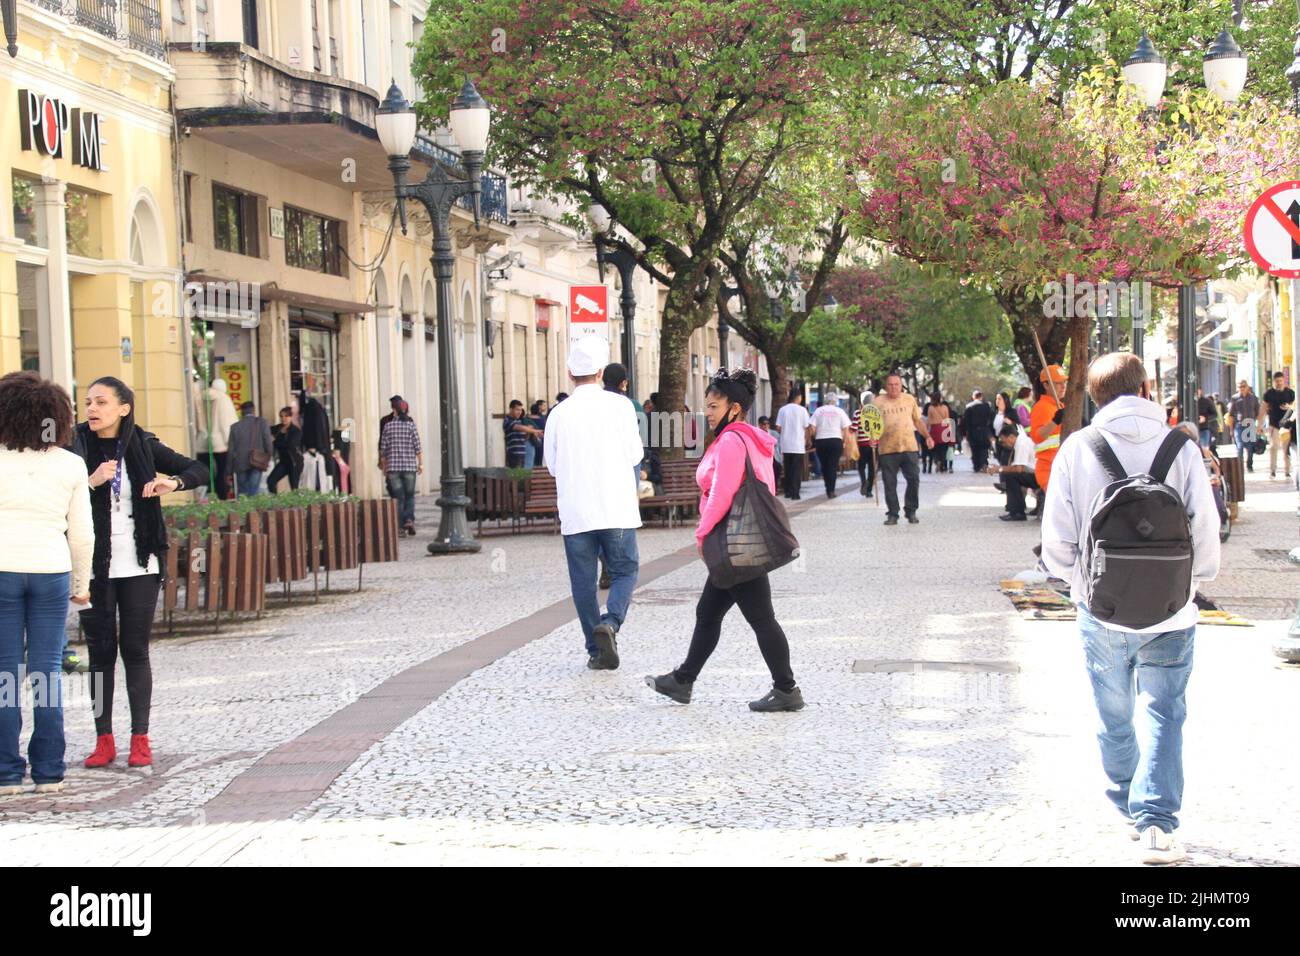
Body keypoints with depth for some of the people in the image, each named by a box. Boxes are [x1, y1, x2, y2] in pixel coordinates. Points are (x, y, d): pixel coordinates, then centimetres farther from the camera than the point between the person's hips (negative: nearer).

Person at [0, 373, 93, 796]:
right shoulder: (71, 465, 2)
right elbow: (82, 534, 4)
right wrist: (82, 583, 16)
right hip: (52, 571, 2)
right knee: (48, 671, 5)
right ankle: (49, 773, 6)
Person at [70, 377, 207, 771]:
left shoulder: (143, 446, 3)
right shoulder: (77, 446, -2)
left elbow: (198, 470, 10)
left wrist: (173, 482, -8)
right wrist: (92, 482, -23)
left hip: (138, 565, 1)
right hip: (95, 568, -1)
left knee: (135, 650, 2)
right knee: (101, 650, 3)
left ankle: (140, 740, 5)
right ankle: (104, 740, 8)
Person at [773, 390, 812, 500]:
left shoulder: (782, 410, 2)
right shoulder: (802, 410, -6)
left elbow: (778, 427, 0)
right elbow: (808, 428, -5)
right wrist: (806, 439, 11)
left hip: (785, 445, 3)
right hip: (798, 445, -3)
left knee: (787, 469, 14)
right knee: (797, 470, 0)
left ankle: (788, 492, 17)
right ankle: (795, 493, -6)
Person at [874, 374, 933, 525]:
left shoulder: (909, 400, 12)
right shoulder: (877, 402, 4)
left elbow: (918, 421, 19)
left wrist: (927, 436, 9)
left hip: (909, 447, 2)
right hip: (888, 450, -2)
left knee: (914, 480, 0)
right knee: (890, 483, 0)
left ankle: (911, 511, 14)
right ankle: (892, 514, 10)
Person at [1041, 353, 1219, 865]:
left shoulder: (1076, 449, -7)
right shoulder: (1181, 448, -8)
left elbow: (1056, 542, -4)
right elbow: (1206, 531, -3)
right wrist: (1194, 582, 16)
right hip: (1170, 612, -1)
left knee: (1115, 716, 18)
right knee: (1162, 715, 6)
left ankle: (1127, 801, 36)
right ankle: (1156, 823, -7)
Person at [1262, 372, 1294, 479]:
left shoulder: (1290, 393, 4)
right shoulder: (1269, 393, 3)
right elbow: (1264, 409, 7)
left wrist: (1289, 407, -14)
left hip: (1286, 424, 1)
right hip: (1273, 424, -1)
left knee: (1286, 448, 4)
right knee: (1273, 446, -9)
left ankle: (1287, 471, 12)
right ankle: (1272, 471, -3)